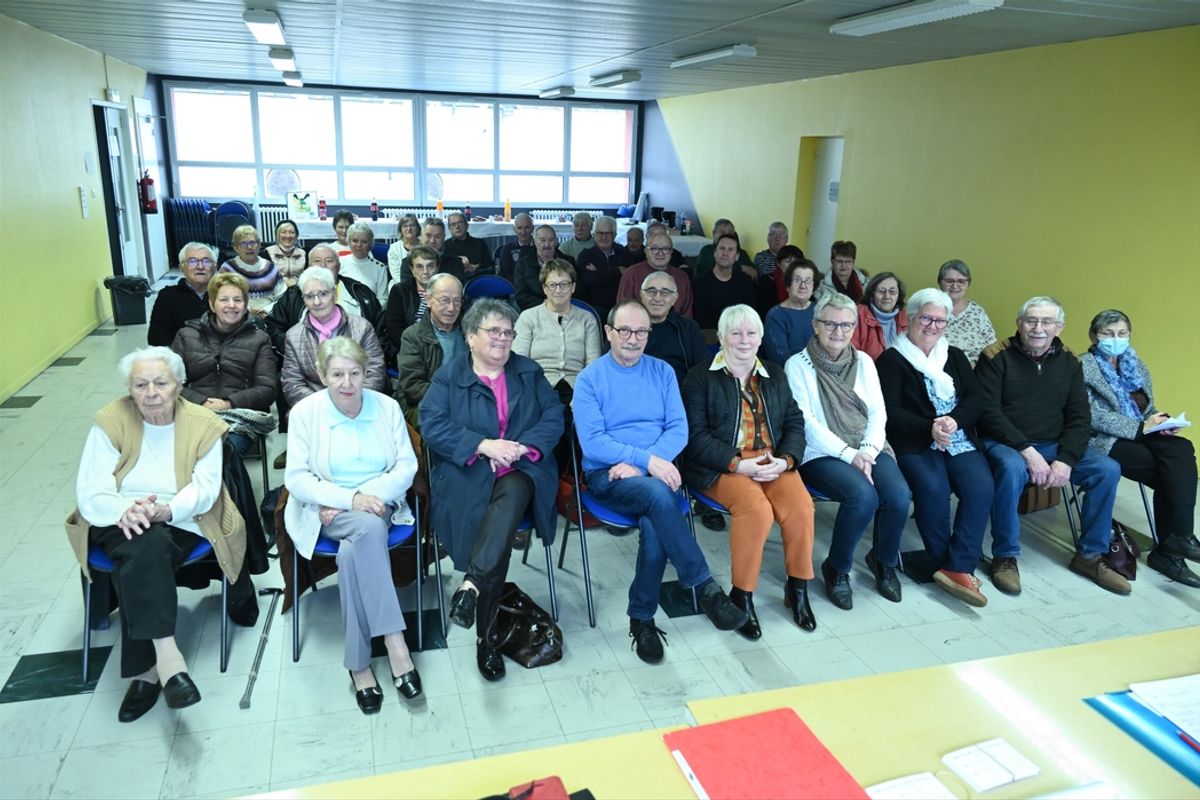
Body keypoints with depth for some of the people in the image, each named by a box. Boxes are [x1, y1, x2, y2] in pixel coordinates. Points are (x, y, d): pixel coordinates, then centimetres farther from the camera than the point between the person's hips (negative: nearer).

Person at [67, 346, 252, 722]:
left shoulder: (203, 423, -3)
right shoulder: (110, 421, -4)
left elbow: (205, 488, -11)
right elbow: (90, 493, -9)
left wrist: (166, 509, -31)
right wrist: (125, 511, -30)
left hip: (181, 523, 1)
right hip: (121, 524, 0)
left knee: (143, 564, -29)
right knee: (145, 546, -34)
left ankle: (145, 672, -11)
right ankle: (166, 657, -37)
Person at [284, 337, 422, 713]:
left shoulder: (387, 407, 2)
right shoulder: (304, 411, -2)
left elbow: (406, 466, 0)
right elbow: (297, 478, -6)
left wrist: (368, 494, -17)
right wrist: (349, 499, -20)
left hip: (378, 505, 2)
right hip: (325, 511, -1)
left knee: (352, 552, -31)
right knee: (368, 528, -34)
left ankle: (358, 664, -22)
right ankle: (394, 641, -33)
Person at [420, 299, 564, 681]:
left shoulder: (529, 372, 17)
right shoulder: (449, 376, 10)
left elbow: (554, 416, 7)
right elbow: (432, 425, -3)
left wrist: (522, 446, -12)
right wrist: (483, 445, -15)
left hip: (521, 470, 2)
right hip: (468, 476, -2)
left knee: (511, 496, -35)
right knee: (502, 524, -27)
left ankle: (473, 583, -43)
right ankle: (487, 636, -21)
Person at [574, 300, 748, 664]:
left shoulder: (662, 372, 11)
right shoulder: (590, 378, 1)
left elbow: (678, 428, 4)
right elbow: (592, 442, -9)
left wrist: (637, 463, -13)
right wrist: (648, 459, -22)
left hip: (655, 472, 3)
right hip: (608, 476, -2)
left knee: (656, 526, -30)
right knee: (659, 496, -34)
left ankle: (642, 618, -10)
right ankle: (706, 590, -25)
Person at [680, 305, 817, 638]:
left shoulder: (775, 375, 19)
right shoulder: (700, 378, 3)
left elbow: (794, 422, 14)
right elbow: (696, 436, -6)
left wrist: (785, 460, -7)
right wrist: (739, 464, -16)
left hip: (772, 462, 4)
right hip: (722, 466, -4)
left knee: (801, 506, -25)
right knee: (757, 508, -32)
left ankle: (798, 586, -3)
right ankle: (741, 595, -14)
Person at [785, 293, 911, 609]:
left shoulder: (863, 362, 14)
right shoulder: (798, 365, -1)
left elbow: (878, 412, 8)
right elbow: (806, 422, -9)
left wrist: (868, 451, -10)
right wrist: (849, 454, -17)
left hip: (867, 448, 4)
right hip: (822, 453, -4)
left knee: (899, 494, -24)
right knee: (864, 495, -31)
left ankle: (884, 560, 7)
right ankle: (837, 568, -6)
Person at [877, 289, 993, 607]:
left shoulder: (955, 356, 21)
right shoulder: (891, 360, 5)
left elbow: (976, 397, 8)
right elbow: (891, 412, -6)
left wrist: (955, 420, -13)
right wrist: (929, 429, -21)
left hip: (960, 440, 4)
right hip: (915, 443, -4)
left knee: (981, 486, -24)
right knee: (933, 488, -31)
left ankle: (957, 567, -22)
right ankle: (945, 563, -12)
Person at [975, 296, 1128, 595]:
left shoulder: (1068, 361, 8)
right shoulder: (996, 357, -7)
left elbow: (1079, 417, 5)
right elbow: (988, 413, -14)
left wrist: (1065, 459, -12)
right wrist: (1027, 451, -22)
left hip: (1053, 446, 5)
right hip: (1004, 444, -5)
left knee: (1108, 469, -14)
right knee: (1012, 468, -36)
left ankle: (1089, 555, 4)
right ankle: (1005, 556, -18)